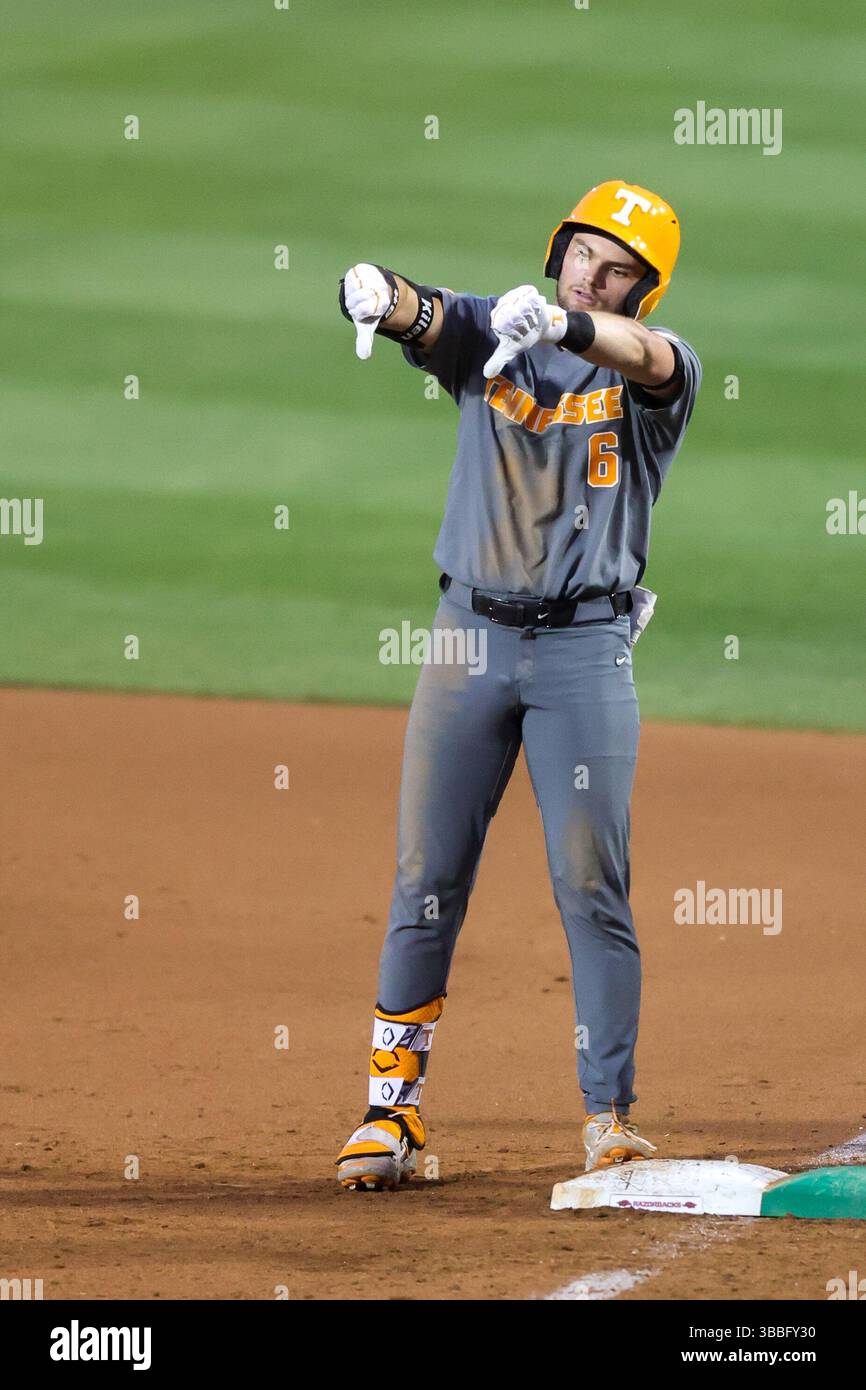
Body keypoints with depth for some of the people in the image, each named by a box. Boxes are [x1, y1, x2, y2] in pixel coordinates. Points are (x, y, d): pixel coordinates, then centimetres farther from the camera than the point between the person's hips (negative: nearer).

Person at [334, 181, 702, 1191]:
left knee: (592, 887, -2)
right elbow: (424, 318, -14)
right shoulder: (487, 334, 7)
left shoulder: (655, 370, 0)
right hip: (470, 635, 2)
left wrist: (560, 323, -47)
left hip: (585, 651, -2)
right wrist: (375, 292, -40)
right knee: (427, 880, 2)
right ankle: (392, 1109, 8)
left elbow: (645, 353, -24)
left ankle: (609, 1115, 3)